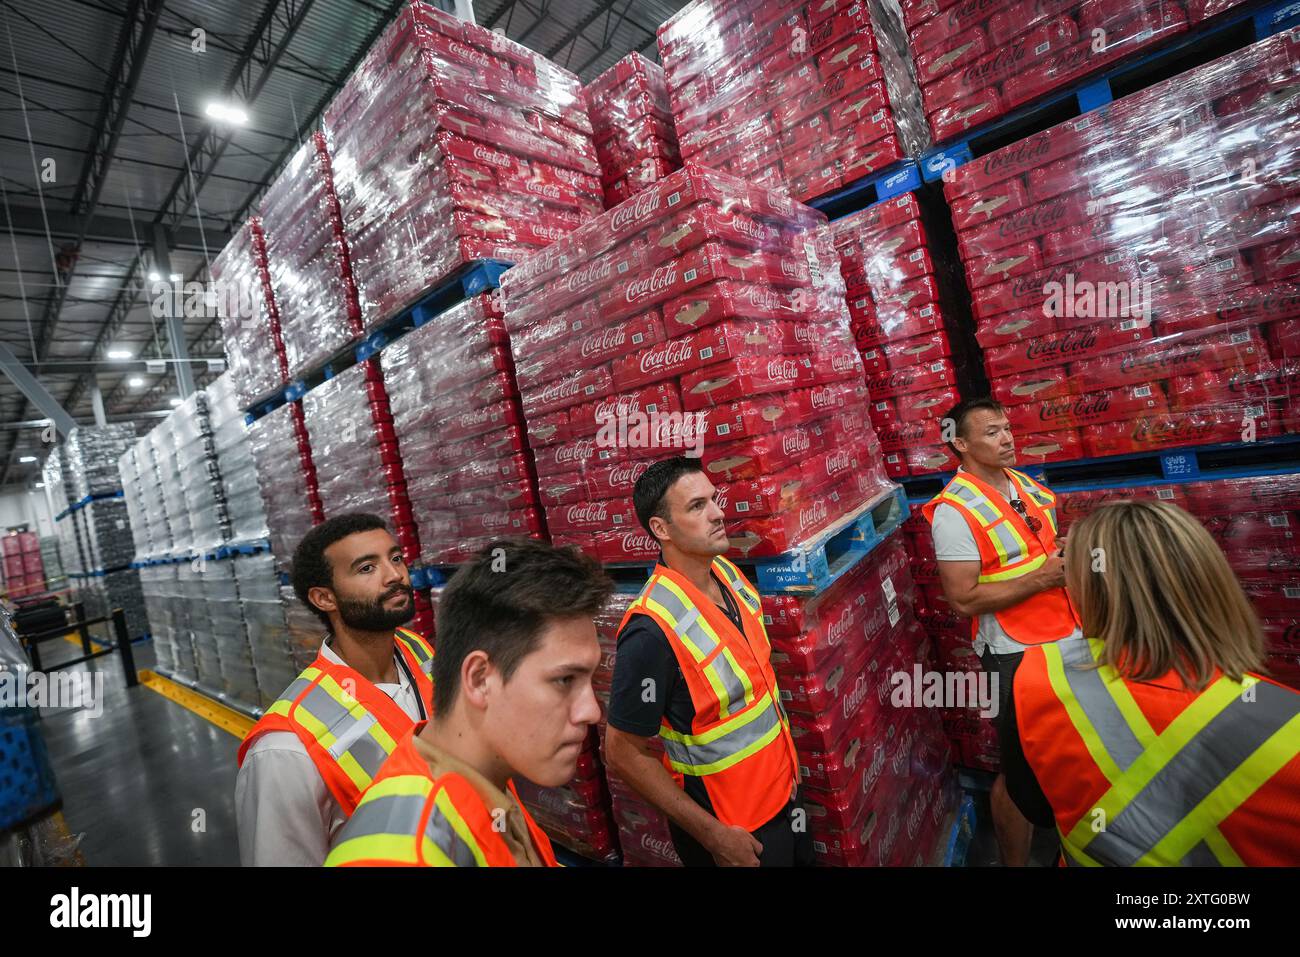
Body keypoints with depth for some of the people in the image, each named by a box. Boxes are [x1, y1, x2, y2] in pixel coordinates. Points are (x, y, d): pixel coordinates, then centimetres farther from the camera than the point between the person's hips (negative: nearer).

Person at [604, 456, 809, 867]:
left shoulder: (728, 572, -7)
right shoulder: (652, 630, -31)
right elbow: (625, 754, -23)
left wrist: (788, 760, 12)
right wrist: (713, 835, -17)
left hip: (783, 787, 7)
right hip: (729, 826, -7)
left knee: (802, 856, 27)